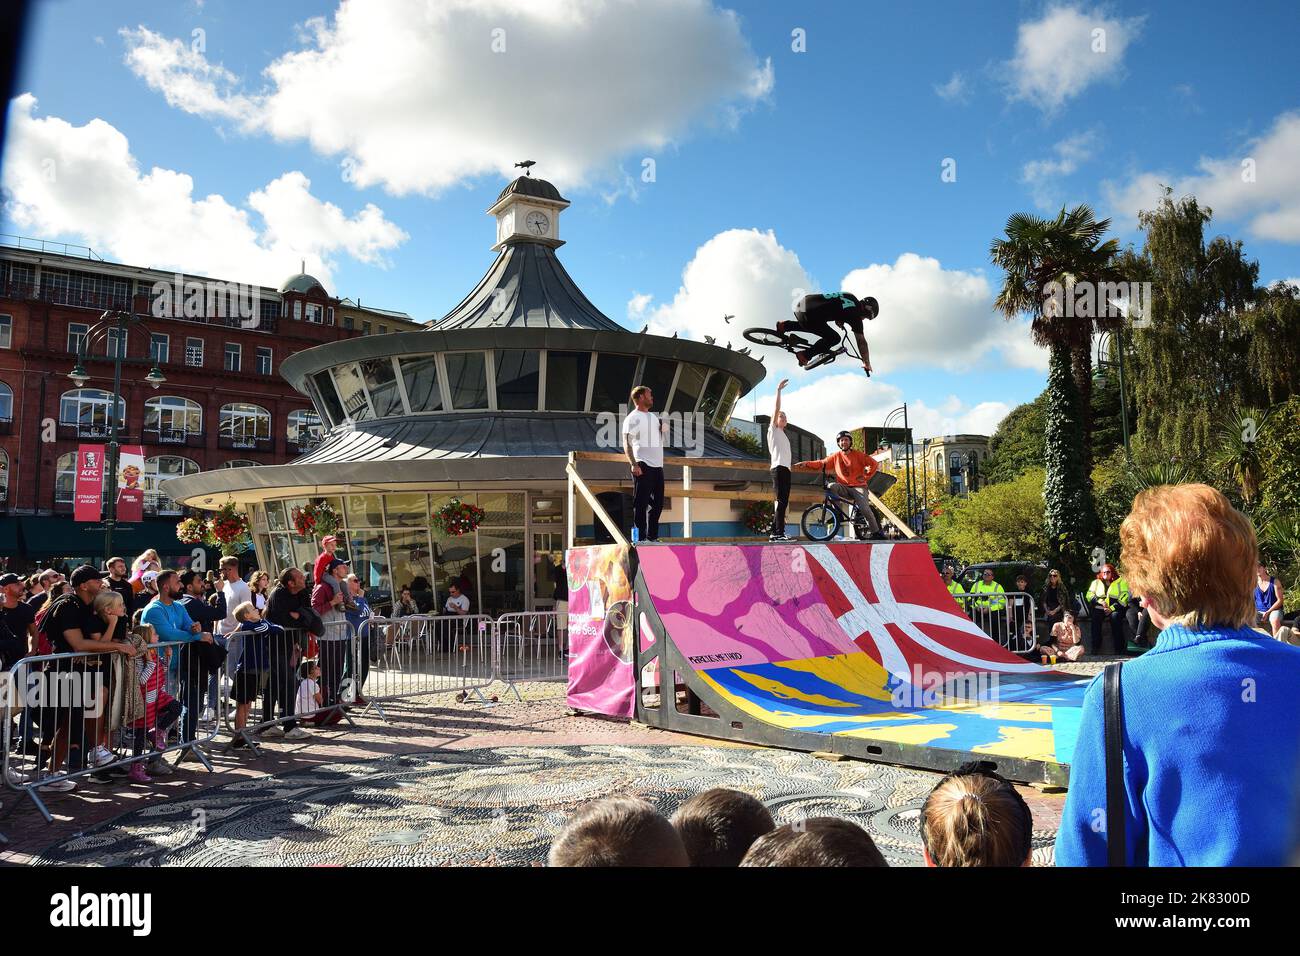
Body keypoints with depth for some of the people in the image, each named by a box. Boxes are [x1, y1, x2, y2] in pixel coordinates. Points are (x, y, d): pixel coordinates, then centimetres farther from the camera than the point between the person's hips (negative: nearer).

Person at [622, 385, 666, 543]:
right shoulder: (633, 418, -4)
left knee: (657, 503, 10)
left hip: (658, 465, 8)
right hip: (643, 466, -8)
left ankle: (652, 536, 18)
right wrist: (634, 464, -22)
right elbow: (627, 443, -11)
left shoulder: (654, 416, 20)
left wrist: (663, 429, 7)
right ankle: (640, 537, -4)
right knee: (641, 503, -6)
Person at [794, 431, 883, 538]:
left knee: (864, 509, -25)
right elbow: (821, 463, 8)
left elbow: (874, 464, 2)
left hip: (858, 487, -2)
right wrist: (806, 464, -3)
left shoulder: (858, 454, 1)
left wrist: (866, 477, -4)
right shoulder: (836, 456, 8)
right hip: (844, 488, 3)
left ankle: (876, 532, -10)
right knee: (832, 486, -31)